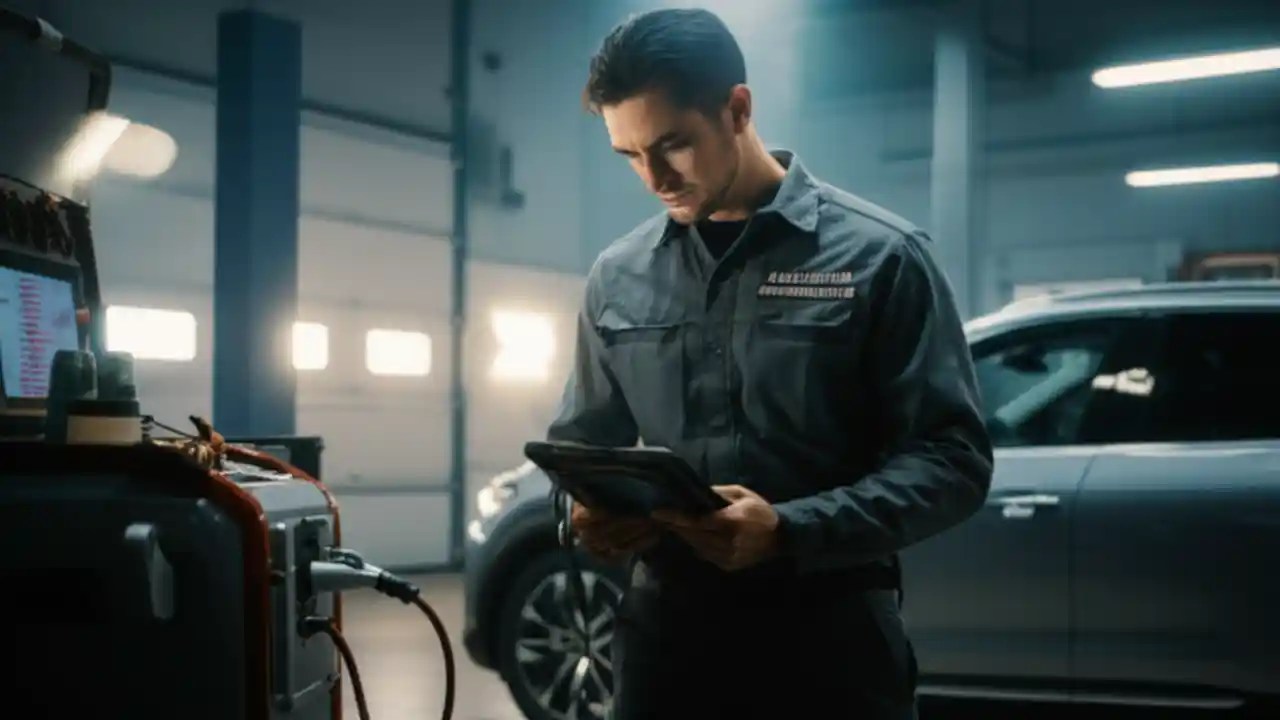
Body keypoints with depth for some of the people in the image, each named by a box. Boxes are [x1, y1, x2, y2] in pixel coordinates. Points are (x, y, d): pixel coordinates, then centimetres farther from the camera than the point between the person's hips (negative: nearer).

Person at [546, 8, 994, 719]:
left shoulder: (878, 255, -5)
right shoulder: (617, 276, 7)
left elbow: (953, 456, -8)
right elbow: (583, 443, 17)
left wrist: (788, 531, -22)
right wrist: (590, 512, -7)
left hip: (829, 633, -3)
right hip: (665, 628, 4)